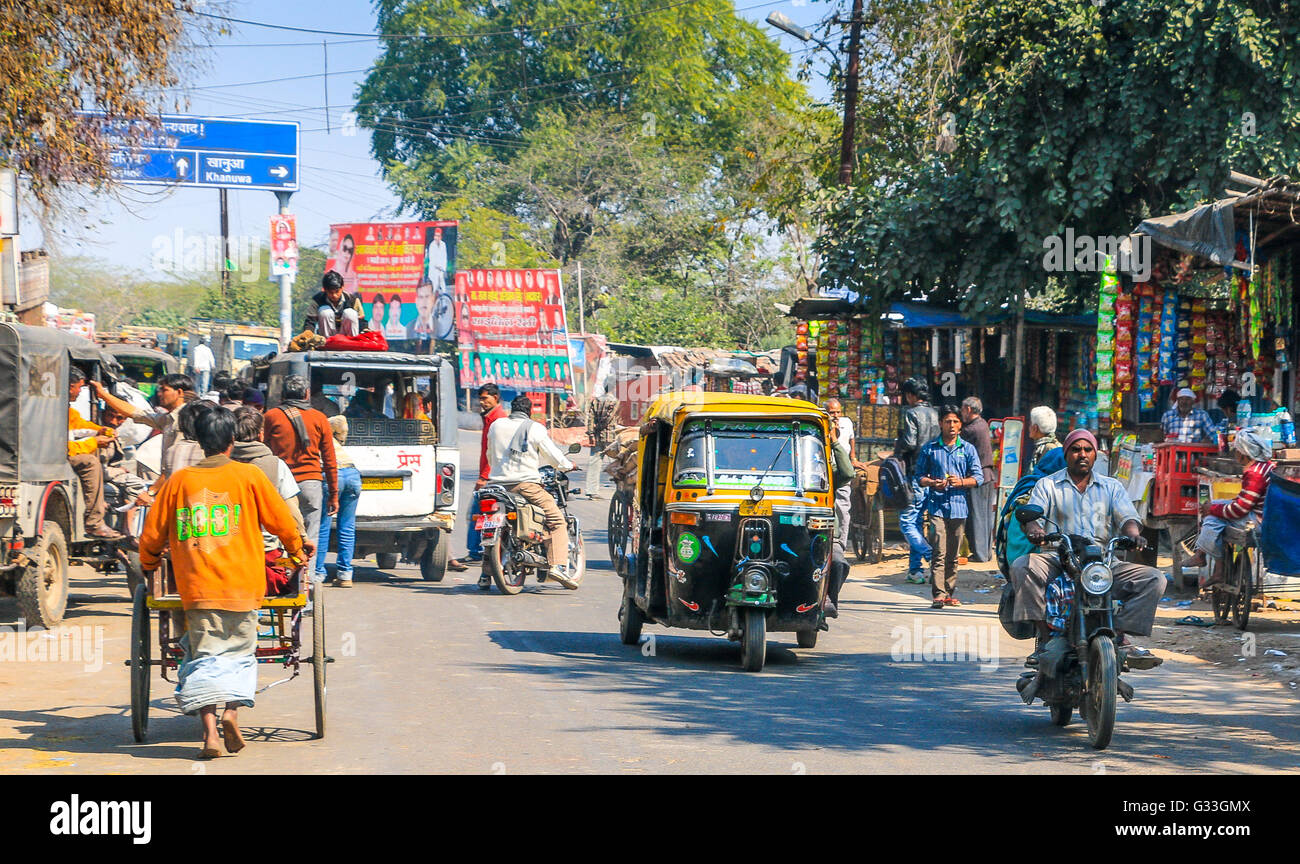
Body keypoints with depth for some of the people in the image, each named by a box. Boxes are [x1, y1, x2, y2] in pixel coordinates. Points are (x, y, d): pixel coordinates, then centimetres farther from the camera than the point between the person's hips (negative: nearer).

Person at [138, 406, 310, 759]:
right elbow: (282, 522, 10)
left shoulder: (179, 481, 7)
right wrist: (298, 549, 30)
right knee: (239, 652, 11)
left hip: (196, 585, 1)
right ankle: (232, 711, -11)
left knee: (204, 658, 3)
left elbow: (152, 535, 12)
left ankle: (209, 730, -11)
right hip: (242, 584, -1)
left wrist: (149, 563, 33)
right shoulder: (249, 476, 3)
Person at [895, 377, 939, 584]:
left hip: (915, 474, -8)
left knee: (907, 522, -5)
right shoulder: (934, 414, 13)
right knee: (917, 522, 13)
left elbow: (909, 442, -19)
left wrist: (896, 451, 0)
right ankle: (915, 569, 12)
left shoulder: (911, 413, -10)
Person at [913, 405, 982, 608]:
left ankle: (949, 593, 15)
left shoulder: (968, 449, 11)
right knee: (939, 552, -13)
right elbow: (920, 476, 9)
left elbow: (978, 477, 6)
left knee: (953, 554, 7)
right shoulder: (929, 449, 9)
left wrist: (961, 482, -13)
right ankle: (938, 594, -17)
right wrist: (932, 483, -12)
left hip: (959, 506, 2)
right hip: (937, 505, -2)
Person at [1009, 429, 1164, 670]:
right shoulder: (1048, 485, 13)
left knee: (1154, 579, -19)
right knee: (1022, 566, -33)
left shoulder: (1112, 487, 18)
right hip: (1058, 562, -2)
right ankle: (1046, 636, -30)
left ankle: (1122, 637, -20)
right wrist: (1035, 530, -27)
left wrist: (1133, 534, -20)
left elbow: (1127, 518, 5)